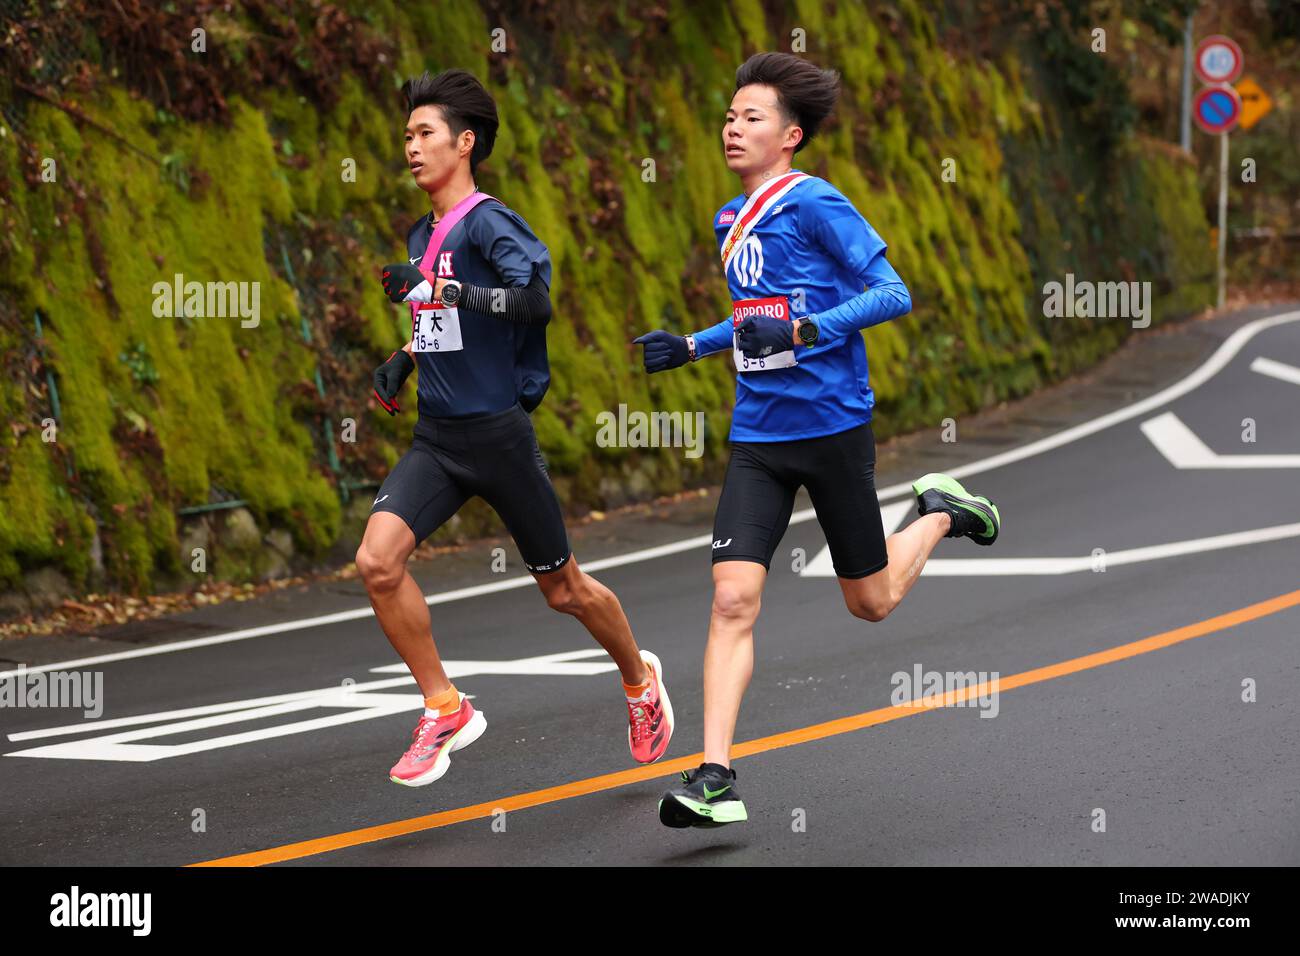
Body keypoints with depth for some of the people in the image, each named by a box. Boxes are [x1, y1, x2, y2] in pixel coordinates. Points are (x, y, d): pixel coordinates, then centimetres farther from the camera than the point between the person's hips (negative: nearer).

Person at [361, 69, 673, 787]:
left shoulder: (488, 222, -11)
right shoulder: (422, 235, 13)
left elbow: (536, 300, -29)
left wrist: (445, 288, -33)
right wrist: (403, 360, 15)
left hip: (497, 432, -7)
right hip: (436, 436, 7)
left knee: (563, 589, 7)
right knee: (377, 561, -16)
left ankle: (639, 679, 35)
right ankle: (445, 711, -3)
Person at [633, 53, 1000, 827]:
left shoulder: (815, 204, -11)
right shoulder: (732, 219, 13)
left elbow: (893, 294, -17)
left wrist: (799, 332, -27)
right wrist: (690, 347, 16)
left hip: (833, 427, -6)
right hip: (758, 437, 6)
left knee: (871, 602, 10)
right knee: (733, 597, -11)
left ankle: (943, 511, 40)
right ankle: (716, 779, -13)